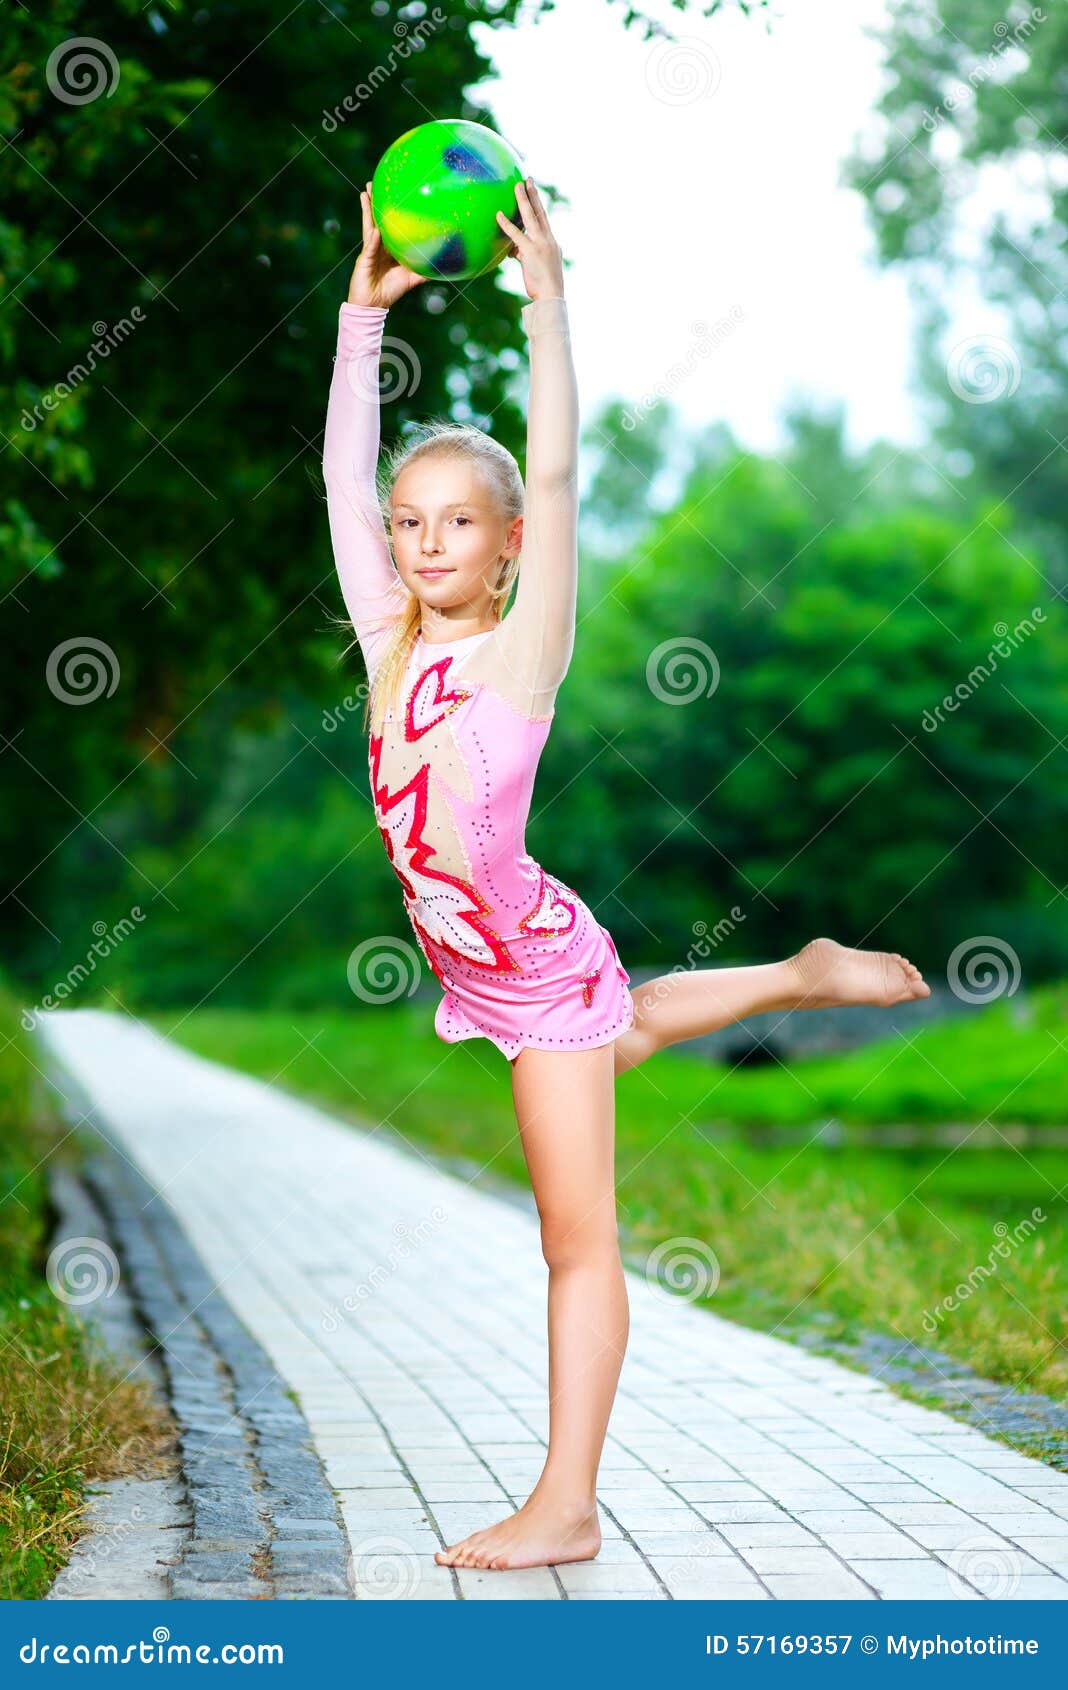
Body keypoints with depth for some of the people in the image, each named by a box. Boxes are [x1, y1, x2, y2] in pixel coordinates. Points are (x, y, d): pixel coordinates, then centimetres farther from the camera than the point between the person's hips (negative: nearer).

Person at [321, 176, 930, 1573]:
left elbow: (553, 474, -20)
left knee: (576, 1238, -2)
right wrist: (366, 307, -3)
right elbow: (344, 473, 0)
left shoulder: (521, 653, -13)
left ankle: (567, 1508, 2)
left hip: (541, 961, -7)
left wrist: (545, 295, -22)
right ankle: (800, 978, 56)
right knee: (614, 1029, 37)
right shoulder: (390, 644, 1)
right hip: (490, 969, 7)